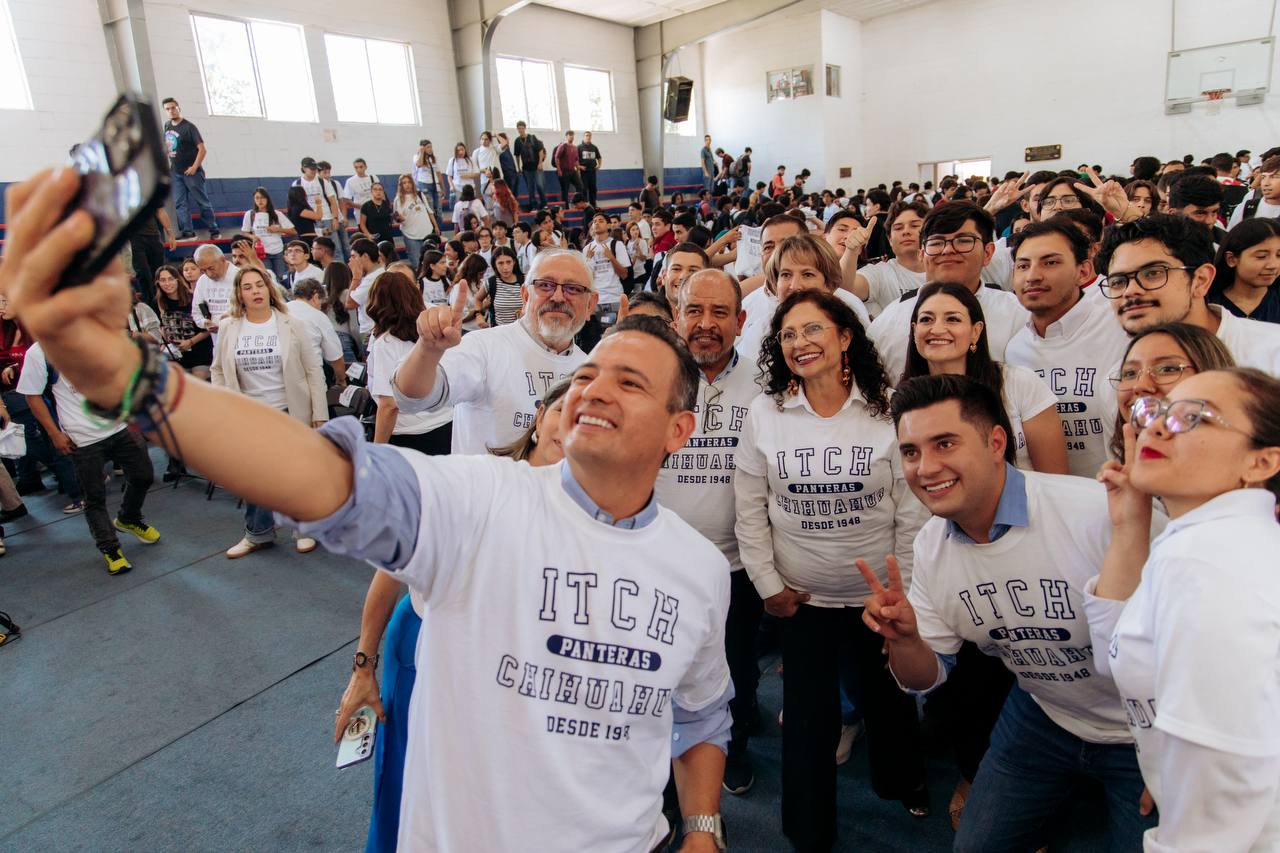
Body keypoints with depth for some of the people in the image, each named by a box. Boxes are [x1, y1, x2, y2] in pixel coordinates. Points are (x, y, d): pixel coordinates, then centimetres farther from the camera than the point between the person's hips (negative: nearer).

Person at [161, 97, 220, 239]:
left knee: (202, 202, -3)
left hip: (191, 172, -6)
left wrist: (194, 167, -18)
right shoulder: (167, 126, 10)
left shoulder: (189, 127, -9)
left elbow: (202, 149, -14)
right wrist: (168, 163, 14)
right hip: (175, 172, 6)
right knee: (180, 203, 3)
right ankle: (188, 231, 5)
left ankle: (214, 231, 2)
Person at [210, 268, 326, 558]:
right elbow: (218, 371, 11)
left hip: (290, 414, -3)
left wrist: (320, 413, -9)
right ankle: (258, 534, 32)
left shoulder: (292, 326, -7)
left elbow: (313, 370, -6)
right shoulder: (229, 329, 1)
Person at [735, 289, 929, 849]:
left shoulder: (888, 409, -11)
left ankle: (902, 785, 53)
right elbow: (750, 509, -4)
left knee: (891, 698, 22)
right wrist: (768, 585, -4)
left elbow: (912, 507, -6)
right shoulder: (765, 412, -8)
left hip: (881, 594, 1)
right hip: (801, 598, 0)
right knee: (808, 715, 9)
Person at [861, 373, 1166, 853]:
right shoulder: (929, 547, -12)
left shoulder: (1106, 513, -33)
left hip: (1146, 735, -4)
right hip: (1042, 718, 5)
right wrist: (902, 637, -26)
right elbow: (927, 678, -3)